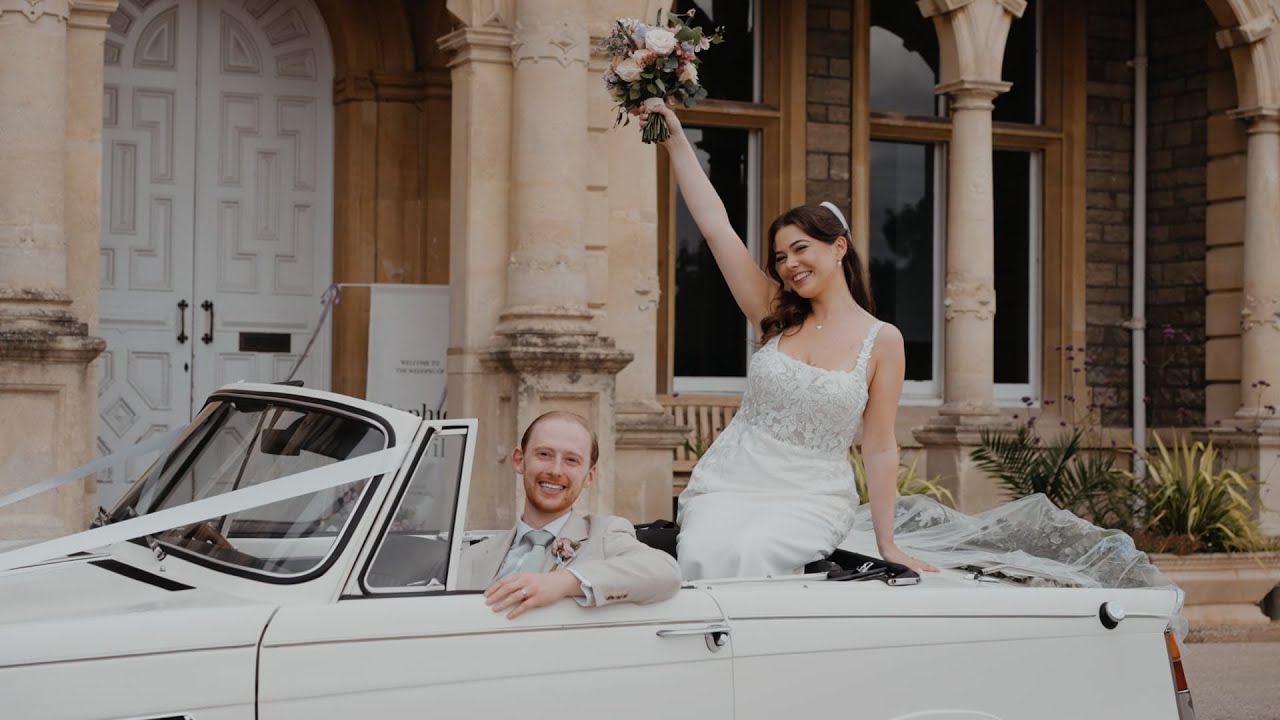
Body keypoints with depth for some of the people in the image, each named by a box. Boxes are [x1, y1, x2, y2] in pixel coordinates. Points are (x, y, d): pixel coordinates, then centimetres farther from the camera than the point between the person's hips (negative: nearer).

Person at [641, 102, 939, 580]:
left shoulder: (882, 340, 1)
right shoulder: (775, 316, 7)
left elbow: (879, 447, 2)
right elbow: (715, 226, 3)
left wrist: (887, 546, 0)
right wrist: (676, 142, 0)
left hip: (811, 498, -2)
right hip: (729, 484, 2)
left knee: (748, 553, -34)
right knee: (702, 554, -31)